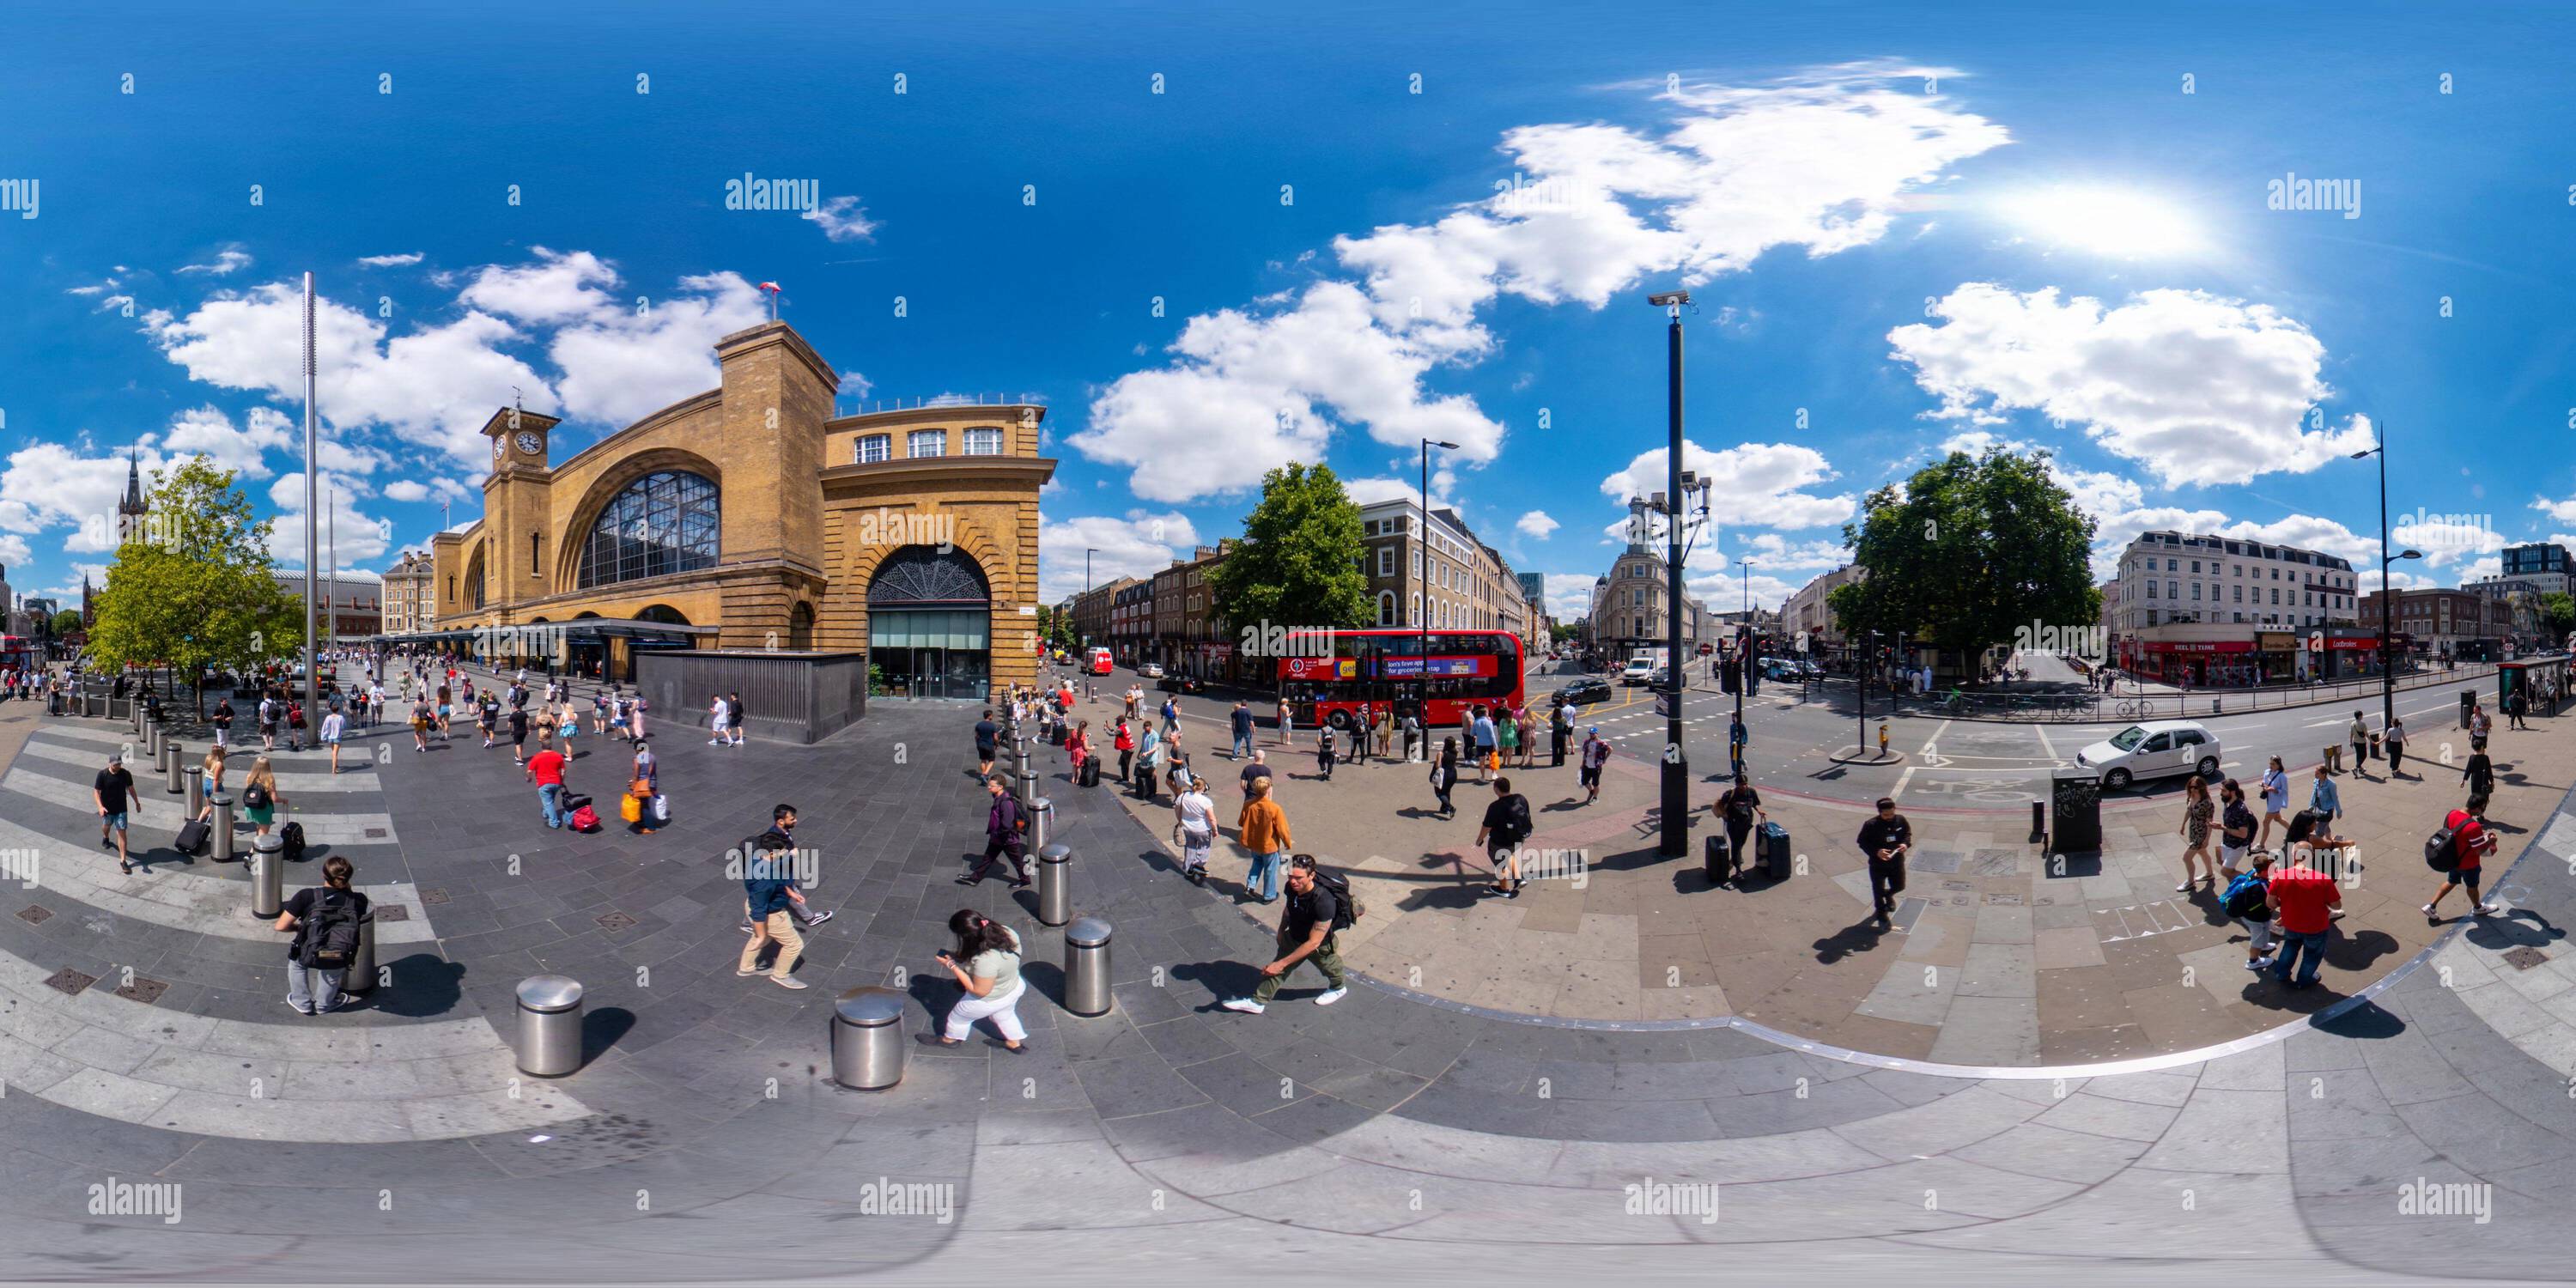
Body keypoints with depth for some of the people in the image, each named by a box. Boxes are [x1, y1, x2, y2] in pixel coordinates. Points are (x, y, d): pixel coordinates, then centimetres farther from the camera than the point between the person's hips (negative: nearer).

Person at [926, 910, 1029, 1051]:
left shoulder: (985, 961, -44)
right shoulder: (1005, 931, -22)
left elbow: (979, 991, -28)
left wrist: (952, 966, -25)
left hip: (990, 1001, -6)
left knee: (959, 1016, 25)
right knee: (1004, 1015, 36)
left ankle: (950, 1039, 53)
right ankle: (1015, 1042, 57)